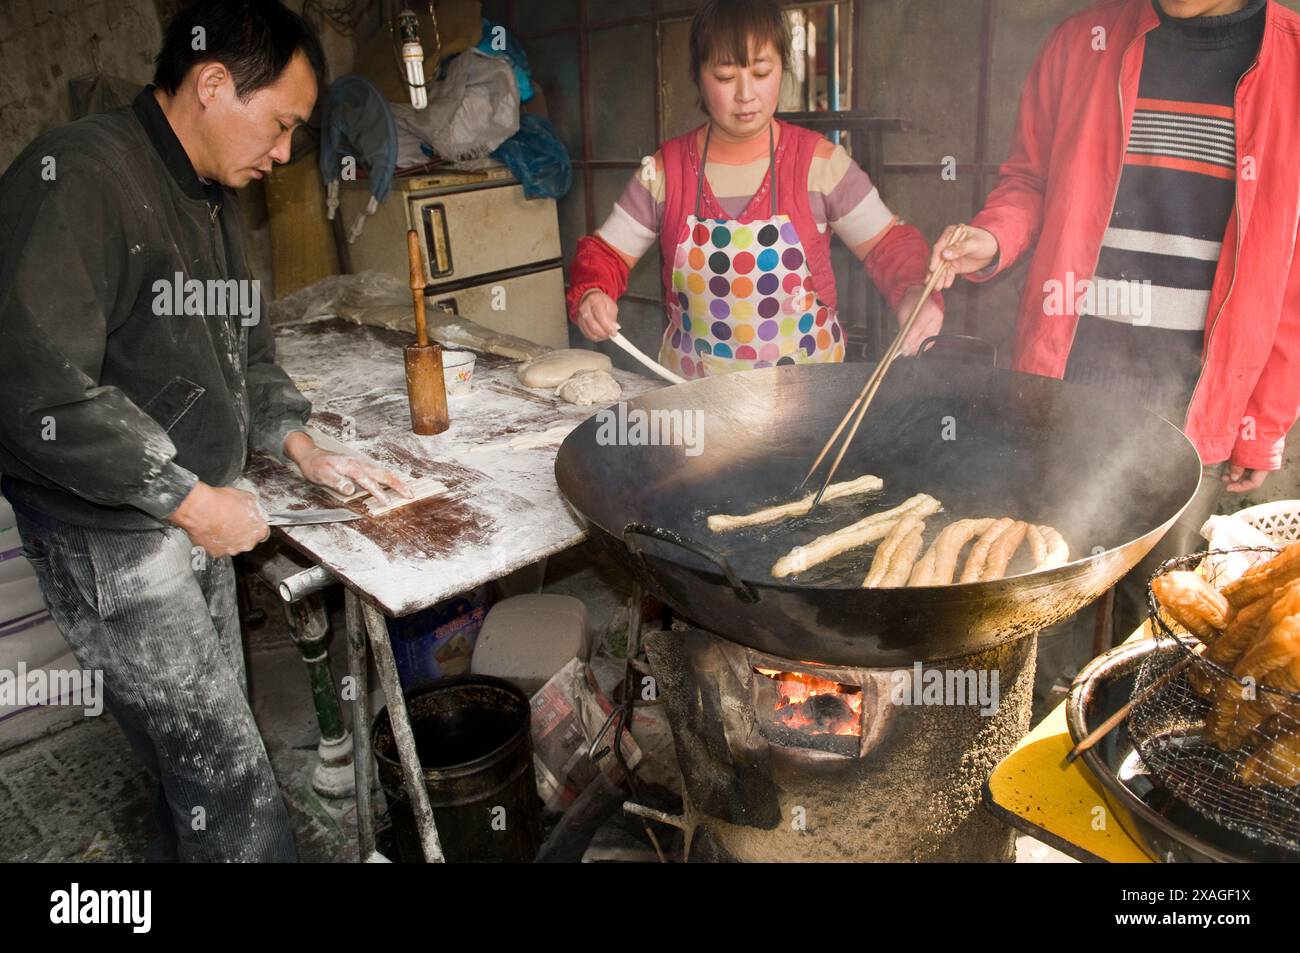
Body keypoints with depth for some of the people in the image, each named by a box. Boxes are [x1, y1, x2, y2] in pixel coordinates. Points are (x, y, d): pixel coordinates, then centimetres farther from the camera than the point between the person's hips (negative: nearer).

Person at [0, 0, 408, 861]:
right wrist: (192, 500, -20)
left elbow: (246, 349, 21)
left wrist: (303, 450, 9)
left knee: (202, 749, 19)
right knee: (230, 772, -1)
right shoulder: (75, 176, -19)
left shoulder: (216, 200, 11)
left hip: (193, 517, 9)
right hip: (112, 538, -8)